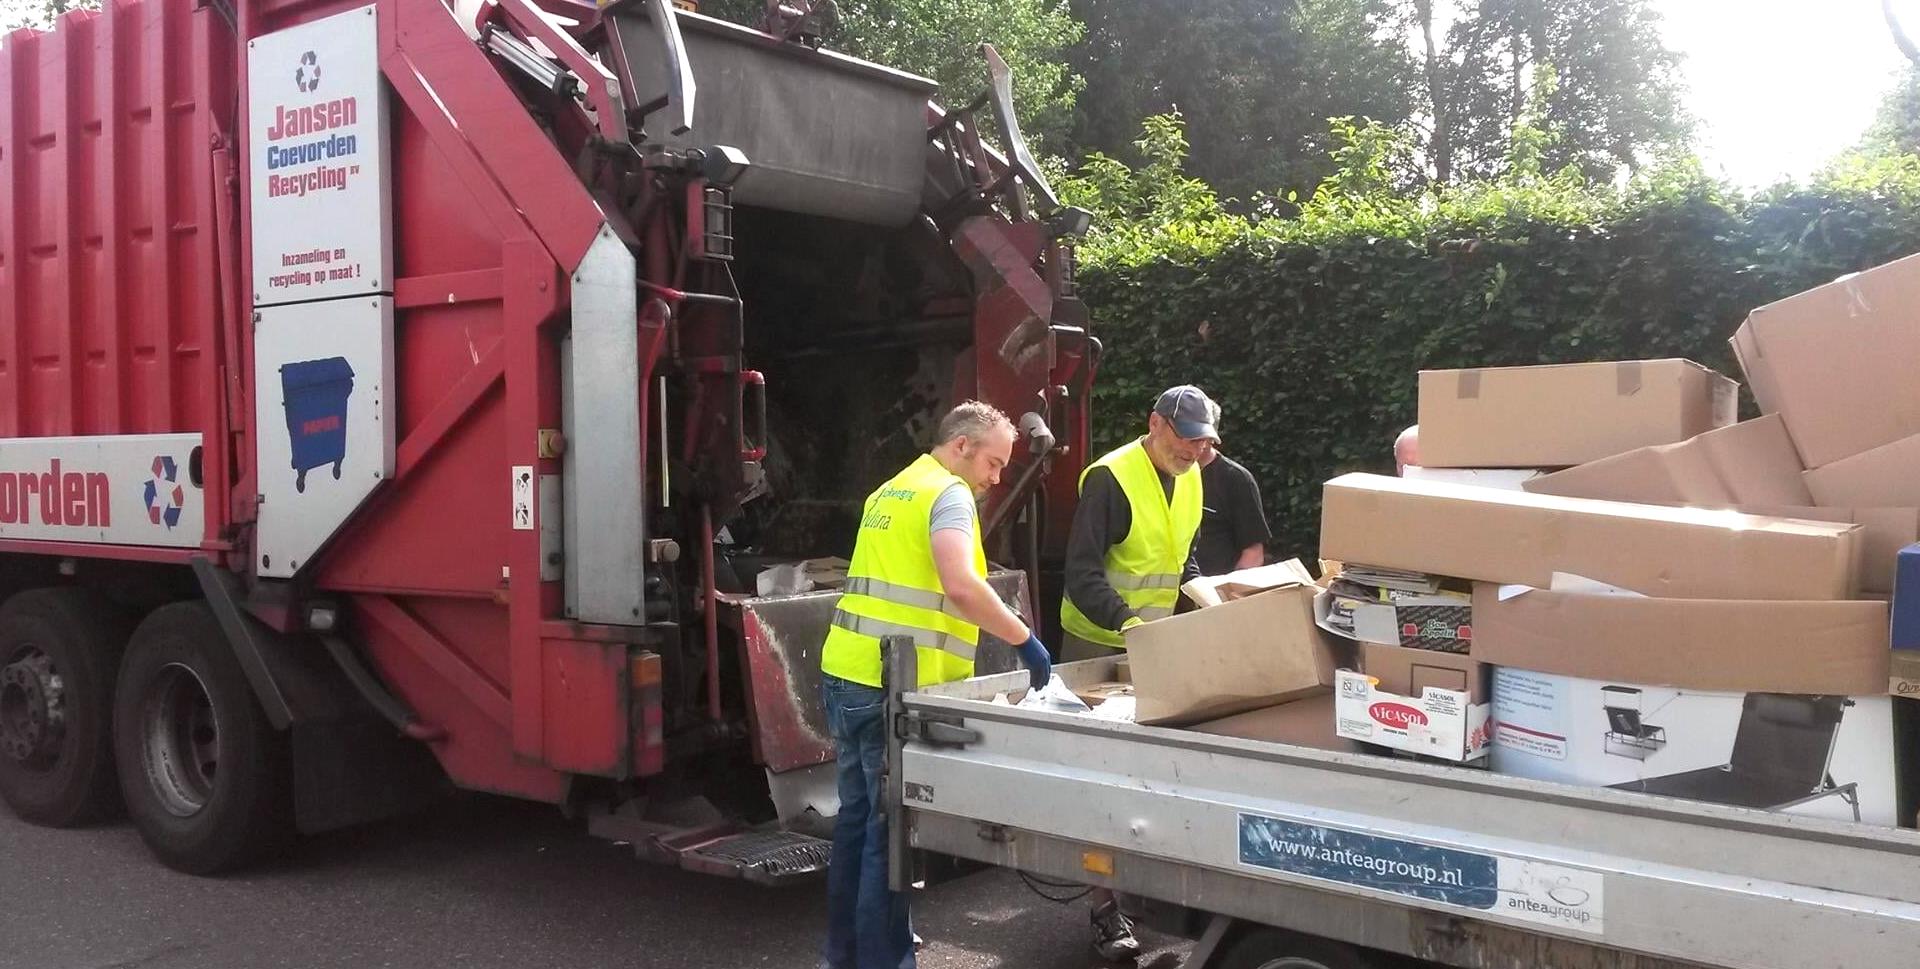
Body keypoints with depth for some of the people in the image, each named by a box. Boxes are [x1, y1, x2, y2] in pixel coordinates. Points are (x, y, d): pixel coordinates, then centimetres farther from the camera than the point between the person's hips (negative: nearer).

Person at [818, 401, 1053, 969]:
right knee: (891, 829, -1)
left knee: (858, 816, 18)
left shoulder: (891, 490, 20)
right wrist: (1025, 640, -18)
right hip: (895, 686, -9)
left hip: (846, 673, 9)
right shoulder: (949, 494, -9)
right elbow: (961, 588, -24)